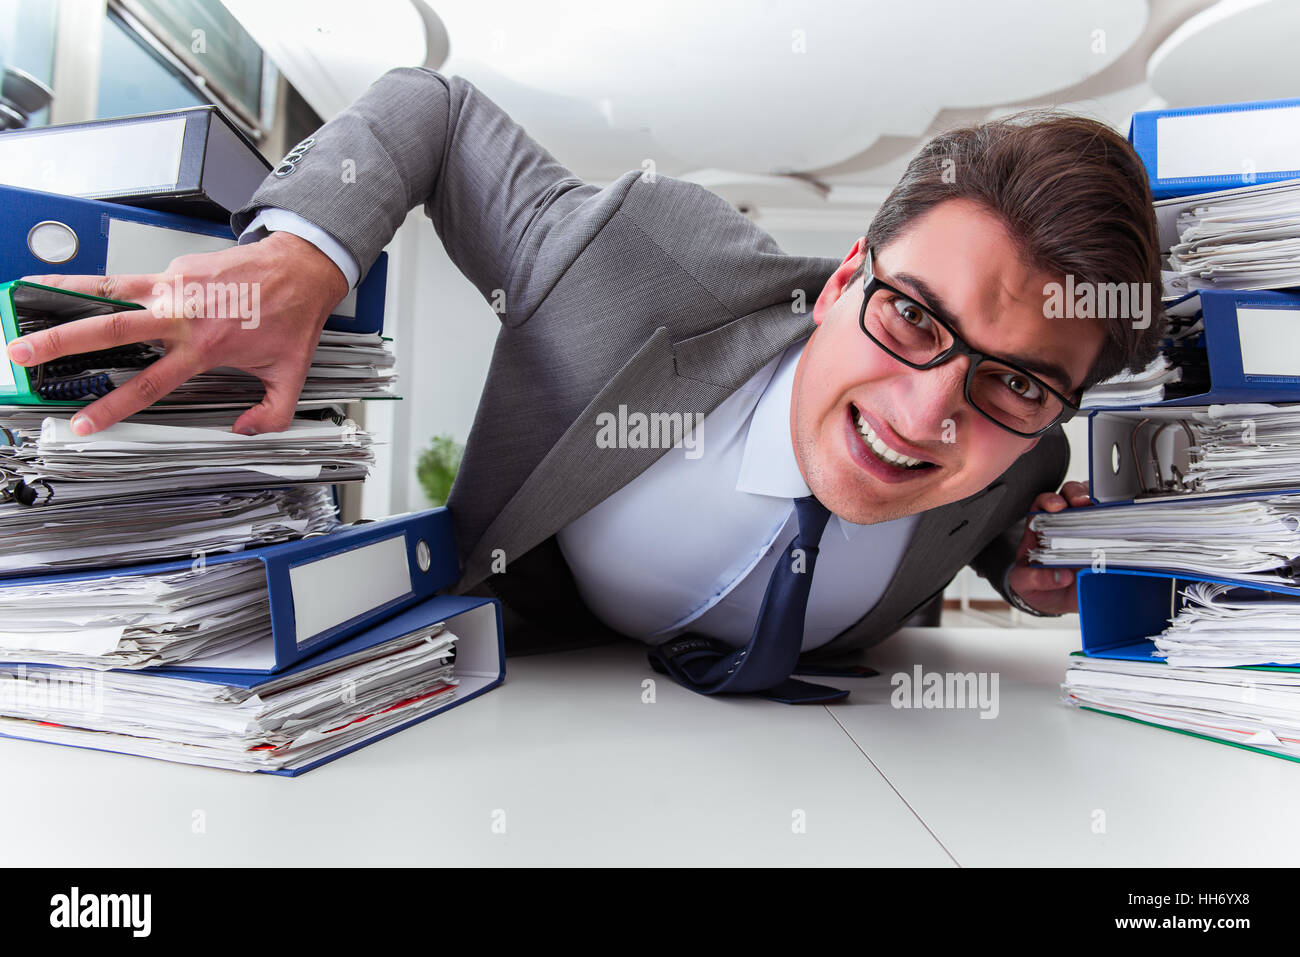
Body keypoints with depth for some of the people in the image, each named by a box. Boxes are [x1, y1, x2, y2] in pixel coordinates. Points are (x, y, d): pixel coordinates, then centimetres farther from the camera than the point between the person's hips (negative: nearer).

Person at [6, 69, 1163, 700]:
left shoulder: (1017, 465, -20)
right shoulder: (646, 259, -32)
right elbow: (431, 108, -16)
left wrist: (1022, 564, -17)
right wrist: (301, 252, -34)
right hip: (507, 684, -2)